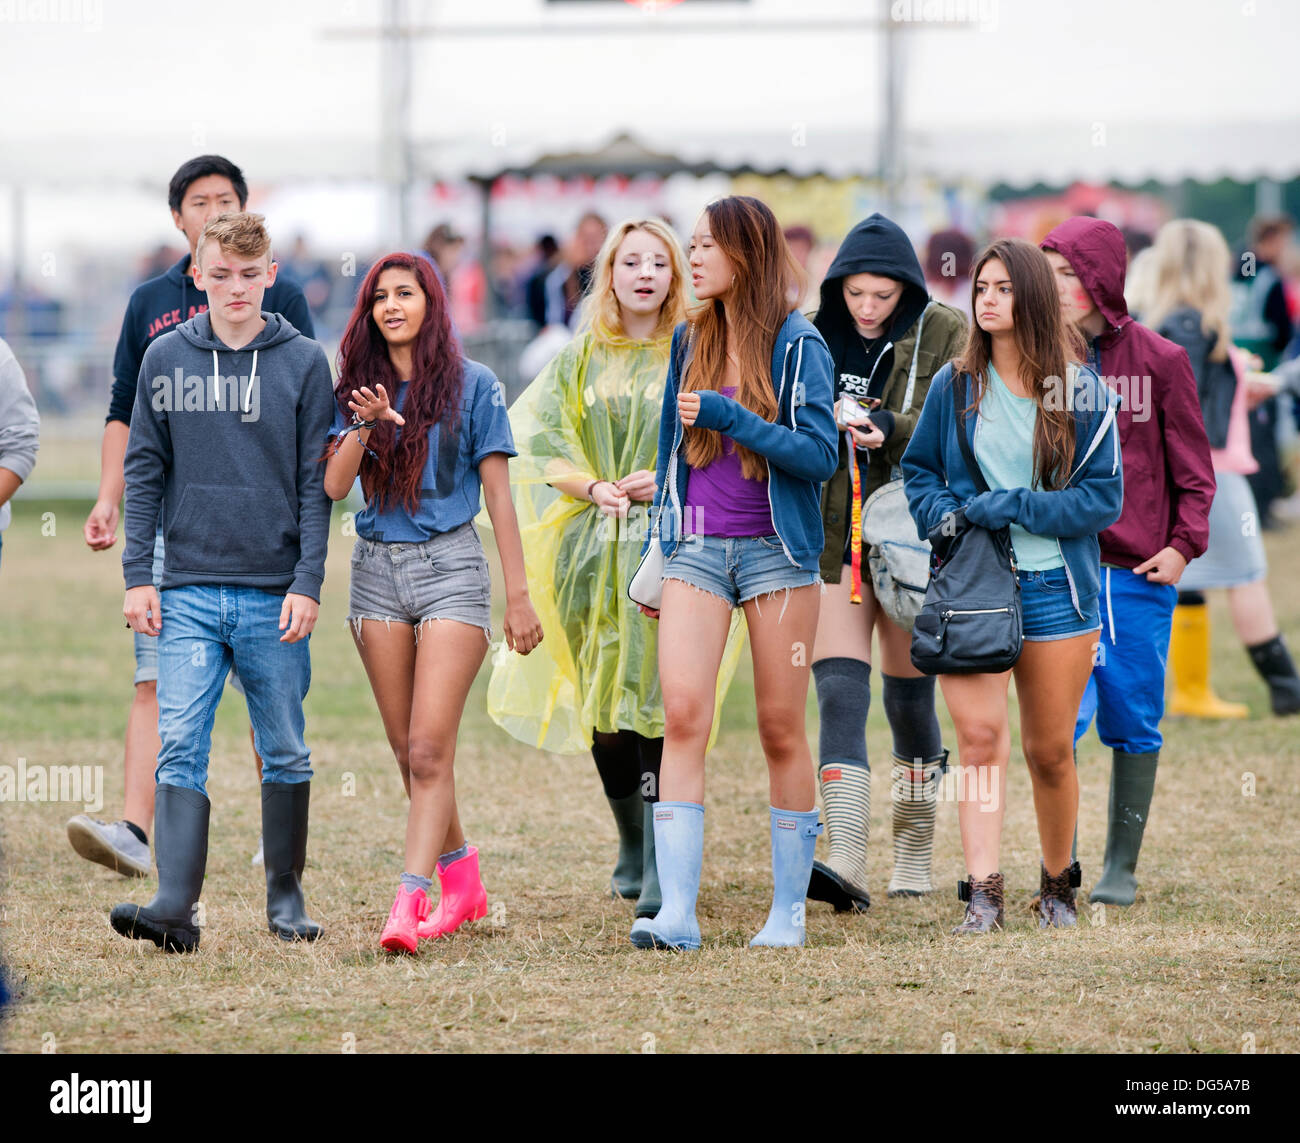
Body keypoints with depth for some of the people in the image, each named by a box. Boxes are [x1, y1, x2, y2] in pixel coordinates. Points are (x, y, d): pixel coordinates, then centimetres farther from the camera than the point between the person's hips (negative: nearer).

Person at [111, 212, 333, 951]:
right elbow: (144, 472, 9)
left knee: (285, 754, 7)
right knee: (182, 747, -9)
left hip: (276, 596, -1)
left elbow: (317, 483, 0)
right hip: (189, 591, 1)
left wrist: (309, 583, -8)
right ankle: (177, 905, -16)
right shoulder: (165, 360, 6)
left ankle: (286, 899, 19)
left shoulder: (304, 362, 2)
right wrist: (138, 574, 1)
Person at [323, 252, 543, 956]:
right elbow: (333, 486, 0)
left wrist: (518, 596, -1)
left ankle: (409, 902, -21)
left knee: (429, 750, -14)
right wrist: (364, 426, -17)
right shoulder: (358, 389, 10)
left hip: (450, 563, -4)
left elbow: (497, 493, 1)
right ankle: (461, 880, 27)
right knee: (409, 752, 9)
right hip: (377, 568, 4)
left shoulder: (472, 385, 1)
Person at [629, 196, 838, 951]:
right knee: (684, 714, -12)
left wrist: (730, 418, -16)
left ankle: (790, 911, 12)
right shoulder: (690, 341, 13)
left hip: (776, 549, -4)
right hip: (697, 547, 4)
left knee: (782, 728, 2)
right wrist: (655, 548, 21)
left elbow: (820, 455, -11)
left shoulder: (797, 344, -4)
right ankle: (677, 911, -17)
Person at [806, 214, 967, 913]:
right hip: (835, 536, 2)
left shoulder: (946, 337, -3)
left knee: (909, 694, 6)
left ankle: (914, 858, 23)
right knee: (838, 687, -12)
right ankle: (847, 863, -20)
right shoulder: (816, 337, 6)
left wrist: (894, 431, -23)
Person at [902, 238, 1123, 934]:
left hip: (1054, 588, 0)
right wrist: (943, 516, -4)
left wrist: (1010, 508, -13)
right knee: (979, 735, -15)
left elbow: (1103, 498, -4)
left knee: (1050, 751, 6)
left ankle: (1057, 883, 26)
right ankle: (982, 895, -19)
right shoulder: (955, 386, 6)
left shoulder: (1082, 394, 0)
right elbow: (917, 468, 16)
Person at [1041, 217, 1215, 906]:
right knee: (1065, 713, -11)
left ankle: (1121, 869, 16)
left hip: (1139, 571, 0)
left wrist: (1183, 544, -5)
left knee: (1133, 723, 6)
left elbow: (1192, 468, 5)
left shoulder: (1160, 362, 1)